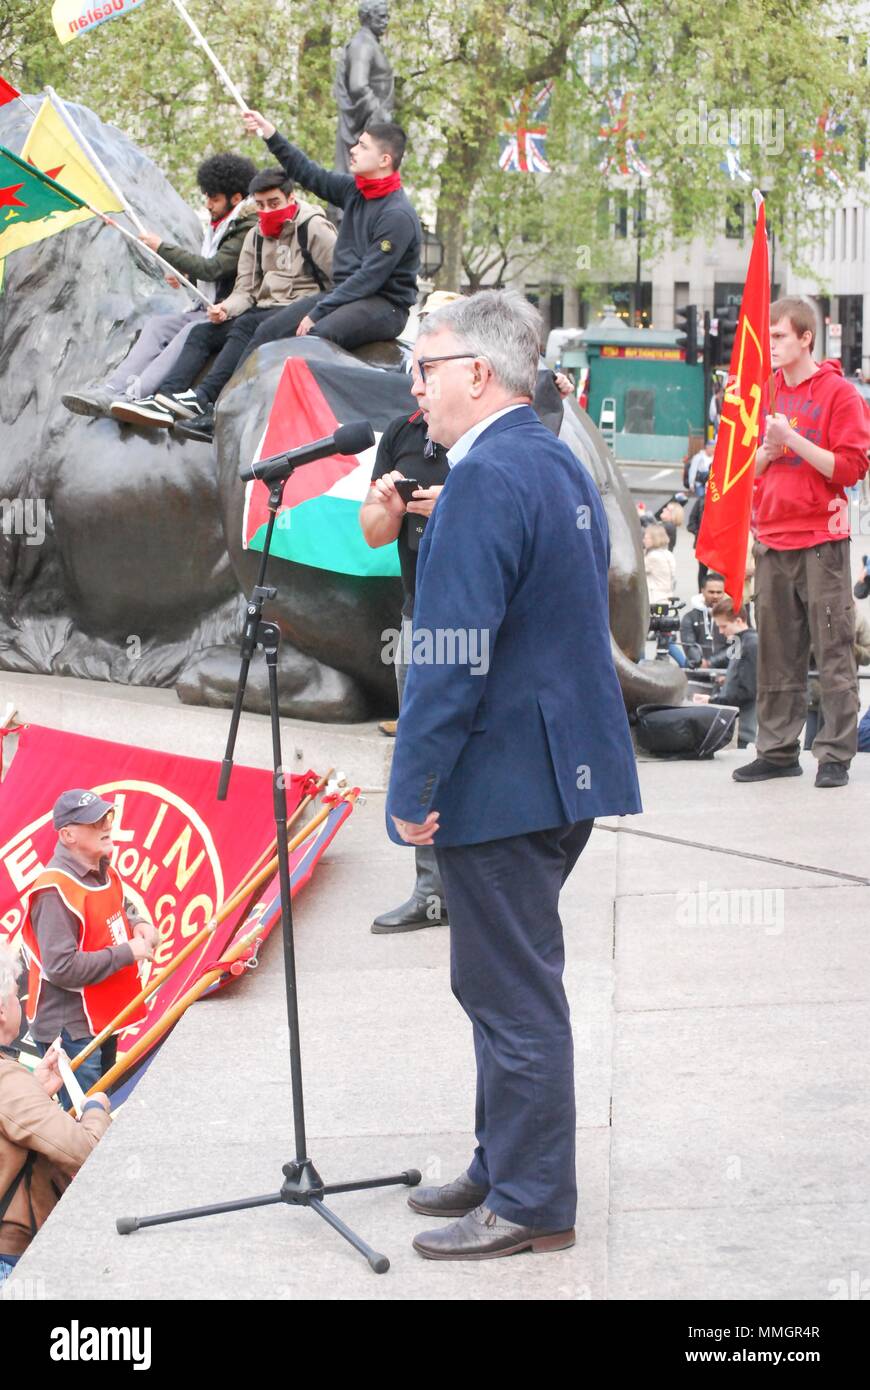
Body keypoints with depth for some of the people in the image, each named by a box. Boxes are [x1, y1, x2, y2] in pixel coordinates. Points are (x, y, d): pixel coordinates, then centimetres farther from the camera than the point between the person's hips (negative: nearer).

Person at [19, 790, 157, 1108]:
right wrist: (127, 953, -22)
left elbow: (121, 908, 27)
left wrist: (138, 924, 3)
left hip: (102, 1020, 10)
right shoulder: (55, 891, -25)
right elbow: (62, 968, -29)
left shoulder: (105, 872, 4)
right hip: (69, 1031, -10)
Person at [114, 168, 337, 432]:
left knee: (246, 325, -34)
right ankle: (165, 398, -29)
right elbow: (245, 290, 16)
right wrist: (226, 308, -6)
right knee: (203, 332, -12)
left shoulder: (314, 228, -3)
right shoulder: (256, 236, 18)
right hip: (264, 310, 8)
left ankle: (203, 399, -45)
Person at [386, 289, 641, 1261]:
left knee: (511, 992, -2)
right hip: (568, 770, 10)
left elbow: (451, 659, -23)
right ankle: (504, 1168, 30)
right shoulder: (563, 466, 13)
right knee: (515, 981, 19)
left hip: (501, 778, -10)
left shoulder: (484, 483, -19)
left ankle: (530, 1207, 7)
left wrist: (410, 792, -18)